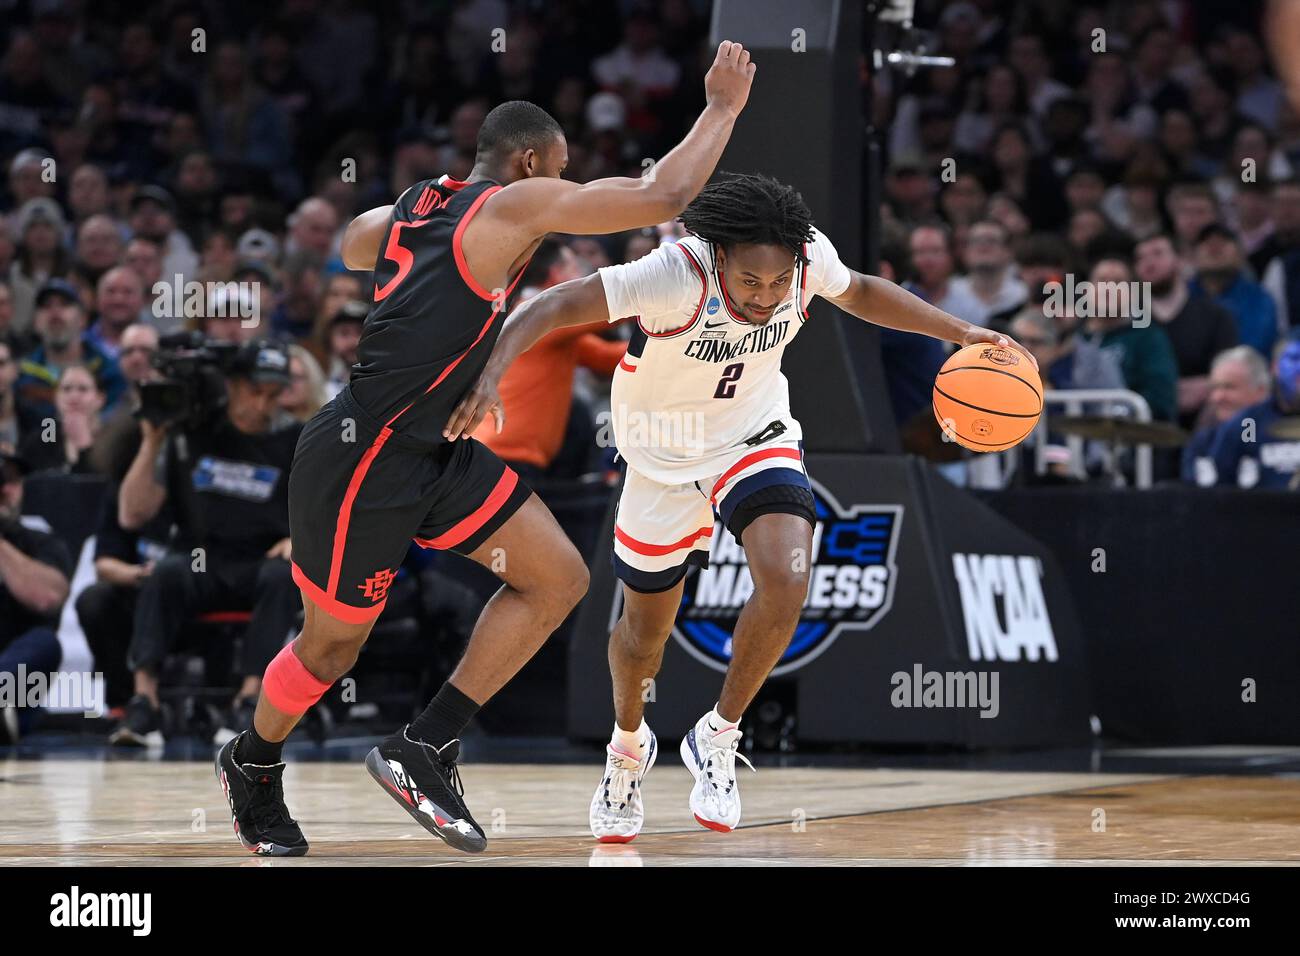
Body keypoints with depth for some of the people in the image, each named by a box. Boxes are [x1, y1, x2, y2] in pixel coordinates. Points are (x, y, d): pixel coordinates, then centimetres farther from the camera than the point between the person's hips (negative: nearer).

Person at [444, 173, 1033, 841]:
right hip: (665, 455, -2)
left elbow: (858, 292, 4)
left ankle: (718, 736, -1)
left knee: (786, 580, -25)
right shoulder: (678, 274, -35)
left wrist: (960, 332, -2)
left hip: (756, 438, 2)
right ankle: (628, 745, 46)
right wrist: (490, 376, -55)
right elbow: (553, 307, -40)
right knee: (646, 626, 12)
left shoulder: (809, 255, -21)